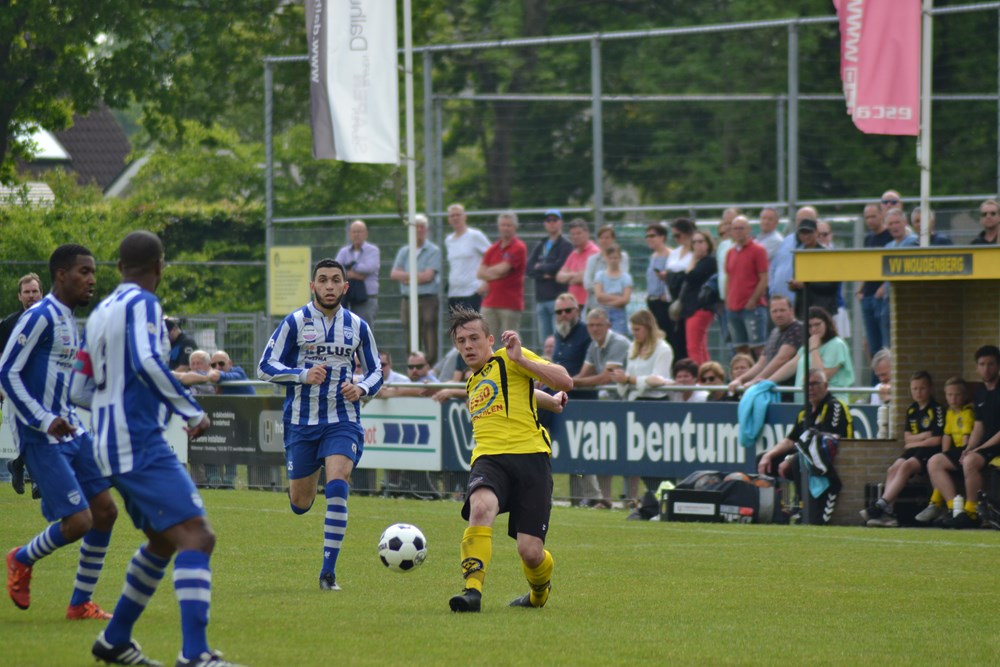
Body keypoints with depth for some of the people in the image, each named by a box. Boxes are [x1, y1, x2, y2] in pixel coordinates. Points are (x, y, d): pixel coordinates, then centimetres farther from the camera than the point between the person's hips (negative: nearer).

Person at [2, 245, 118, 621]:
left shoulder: (69, 320, 14)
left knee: (105, 510, 4)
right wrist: (46, 421, -22)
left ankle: (81, 604, 13)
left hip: (71, 434, 9)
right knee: (77, 521, -14)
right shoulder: (40, 317, -14)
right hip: (41, 440, -9)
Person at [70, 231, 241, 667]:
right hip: (140, 444, -9)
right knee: (196, 536, -17)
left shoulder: (100, 314, 17)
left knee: (163, 540, 23)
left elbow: (80, 391, 20)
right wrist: (192, 411, -17)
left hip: (110, 446, 9)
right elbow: (146, 362, -24)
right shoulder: (142, 304, -8)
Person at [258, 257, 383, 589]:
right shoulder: (295, 322, -2)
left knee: (337, 487, -22)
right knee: (300, 504, 7)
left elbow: (375, 371, 15)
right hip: (301, 421, 0)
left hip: (343, 422, 0)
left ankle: (328, 571, -18)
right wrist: (303, 374, -20)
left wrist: (362, 388, -7)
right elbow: (265, 367, -4)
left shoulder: (357, 326, 5)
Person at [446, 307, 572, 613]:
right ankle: (472, 590, -41)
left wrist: (520, 358, -14)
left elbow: (565, 382, -7)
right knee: (480, 507, -33)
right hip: (489, 458, 5)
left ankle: (540, 591, 26)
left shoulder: (508, 360, 5)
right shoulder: (474, 382, 27)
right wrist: (552, 402, 50)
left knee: (530, 551, -10)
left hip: (529, 455, -5)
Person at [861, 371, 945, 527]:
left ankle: (881, 505, -38)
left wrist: (914, 442, -2)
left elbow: (936, 440, -11)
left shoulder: (937, 409, -5)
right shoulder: (911, 410, 17)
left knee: (906, 466, -30)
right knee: (893, 469, -18)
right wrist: (926, 435, -4)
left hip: (929, 450, -7)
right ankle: (887, 512, -32)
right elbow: (907, 438, 12)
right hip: (913, 450, 7)